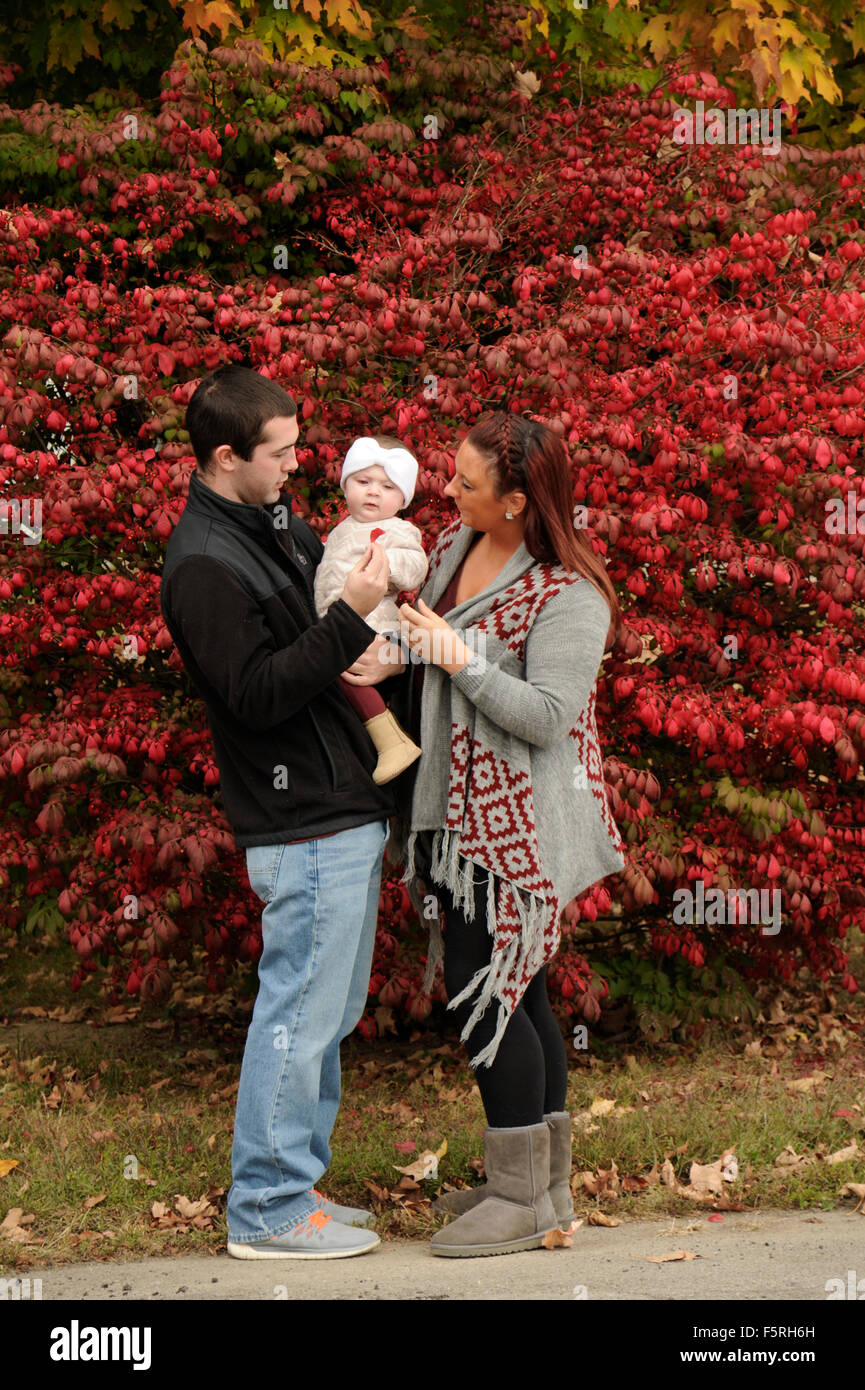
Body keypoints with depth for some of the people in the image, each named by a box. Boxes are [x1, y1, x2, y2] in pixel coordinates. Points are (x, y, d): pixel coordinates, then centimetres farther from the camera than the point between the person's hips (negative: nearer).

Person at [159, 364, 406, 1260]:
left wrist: (371, 655, 0)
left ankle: (295, 1185, 26)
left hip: (345, 811, 10)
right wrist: (351, 620, -24)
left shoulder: (278, 522, 12)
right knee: (302, 1013, -3)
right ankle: (267, 1210, 8)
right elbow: (256, 695, -22)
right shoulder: (203, 562, -17)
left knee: (330, 1012, 16)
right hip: (303, 825, -10)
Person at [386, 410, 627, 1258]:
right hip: (459, 809, 9)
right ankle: (543, 1181, 25)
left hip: (519, 825, -9)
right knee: (514, 990, 15)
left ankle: (523, 1199, 5)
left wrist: (458, 655, -23)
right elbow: (427, 639, 19)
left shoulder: (566, 595, -18)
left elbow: (546, 717, -22)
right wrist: (396, 629, -1)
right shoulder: (455, 544, 7)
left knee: (483, 993, -7)